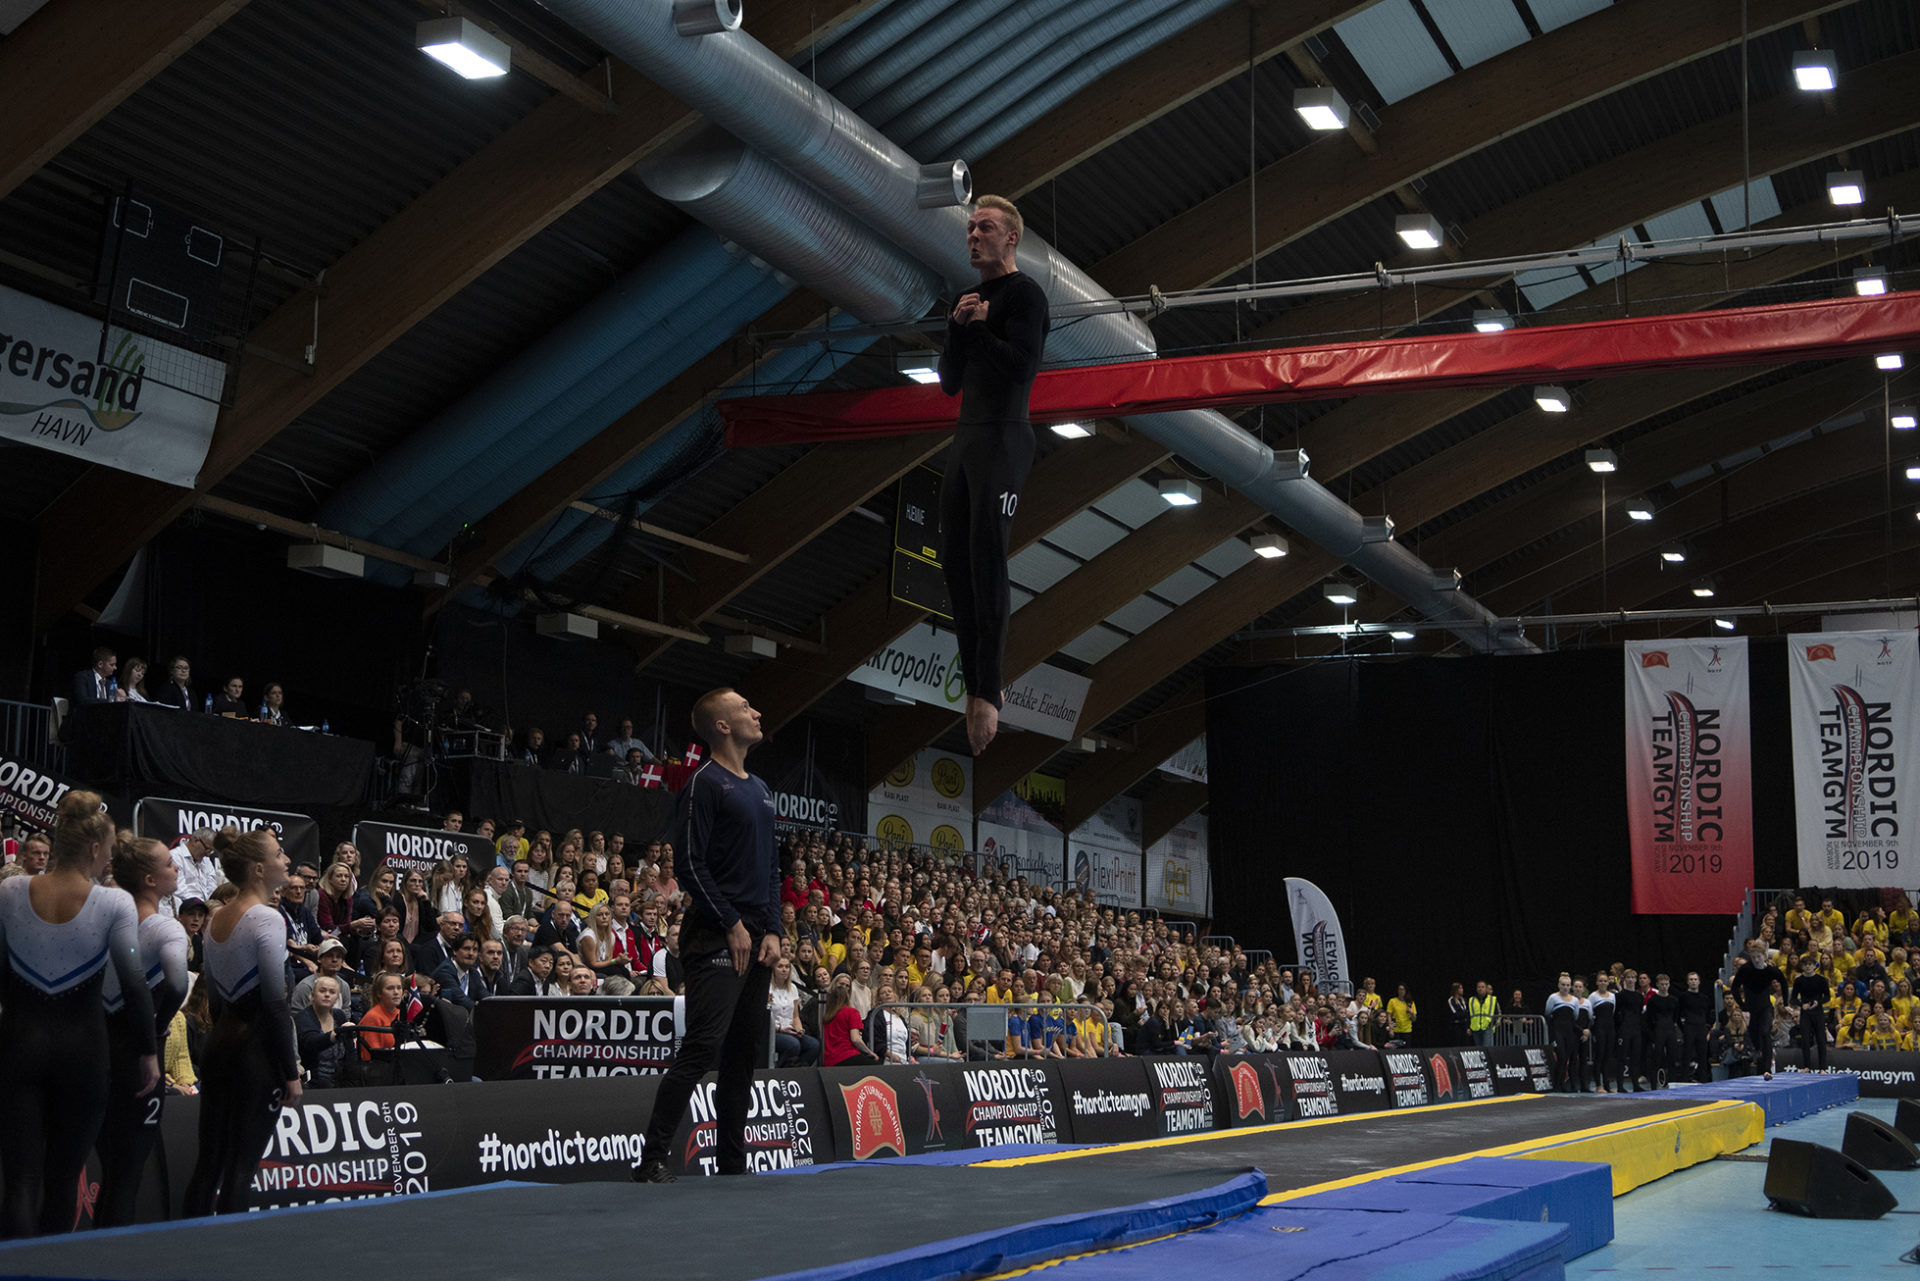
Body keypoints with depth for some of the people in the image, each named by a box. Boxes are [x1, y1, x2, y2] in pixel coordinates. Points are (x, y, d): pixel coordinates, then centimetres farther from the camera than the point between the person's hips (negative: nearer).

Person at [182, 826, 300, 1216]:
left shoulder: (216, 918, 12)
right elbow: (276, 1003, -16)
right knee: (242, 1165, -4)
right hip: (257, 1045, -8)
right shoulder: (267, 919, -13)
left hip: (220, 1038, 8)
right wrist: (291, 1072, -12)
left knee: (209, 1158, 11)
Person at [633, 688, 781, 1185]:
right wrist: (732, 925, -15)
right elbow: (692, 863, -14)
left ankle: (732, 1162, 16)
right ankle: (652, 1158, -11)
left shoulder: (760, 790, 20)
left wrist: (773, 931, 9)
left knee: (745, 1053, 10)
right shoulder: (705, 783, -7)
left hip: (757, 940, 8)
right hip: (717, 939, -8)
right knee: (701, 1047, -14)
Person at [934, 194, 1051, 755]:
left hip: (1003, 439, -9)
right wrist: (958, 327, 1)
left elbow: (1021, 365, -18)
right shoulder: (974, 298, 22)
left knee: (987, 562, -14)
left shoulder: (1024, 292, -4)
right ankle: (976, 682, 11)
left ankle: (988, 694, -14)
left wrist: (976, 327, -6)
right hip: (966, 437, 9)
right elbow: (949, 382, 16)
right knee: (955, 560, 5)